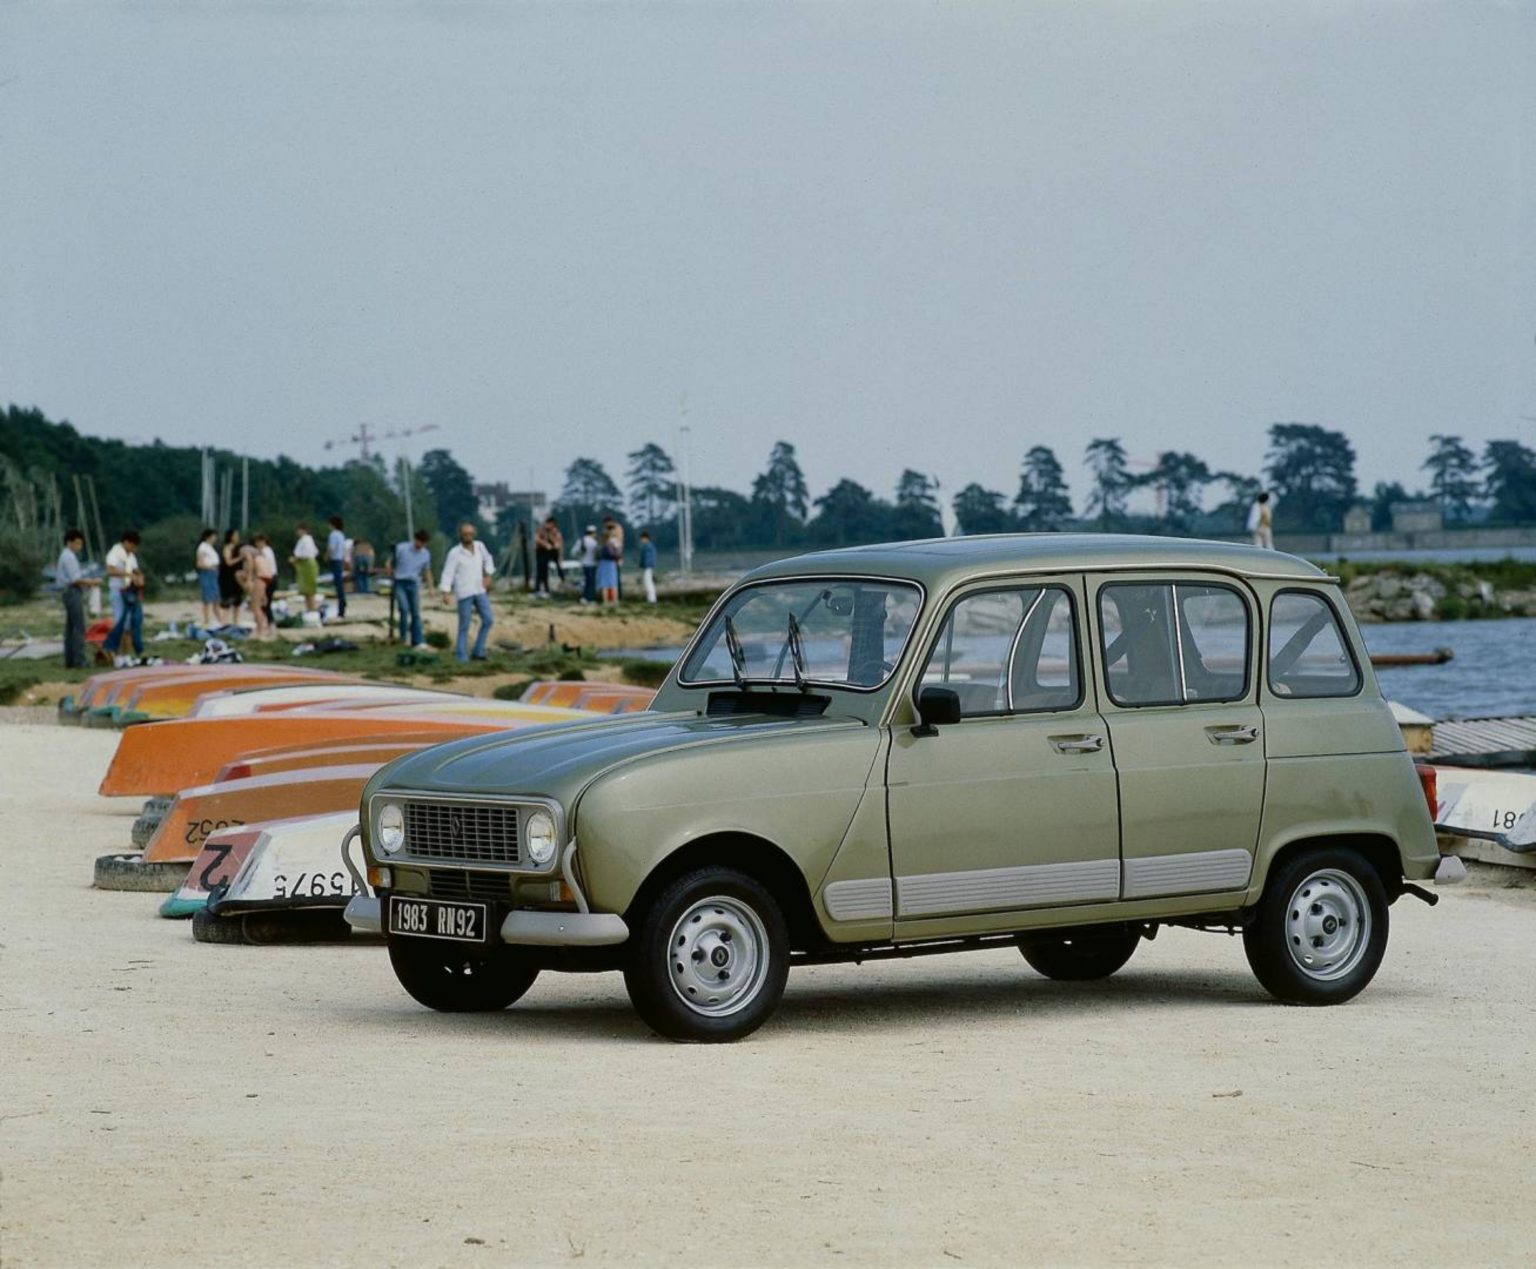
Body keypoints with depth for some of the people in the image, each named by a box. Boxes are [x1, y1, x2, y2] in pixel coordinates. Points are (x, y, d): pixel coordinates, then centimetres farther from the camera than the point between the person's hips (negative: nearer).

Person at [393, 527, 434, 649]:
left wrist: (430, 587, 9)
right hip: (400, 583, -4)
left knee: (416, 614, 0)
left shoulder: (426, 554, 6)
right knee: (405, 609, -19)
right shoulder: (401, 548, -6)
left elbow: (427, 571, 18)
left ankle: (417, 642, 2)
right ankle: (404, 636, -2)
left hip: (414, 584, 4)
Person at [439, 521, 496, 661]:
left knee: (488, 620, -1)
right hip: (464, 592, -5)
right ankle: (461, 656, 3)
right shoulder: (455, 553, -10)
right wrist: (445, 593, -24)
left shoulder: (479, 546, 5)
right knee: (464, 625, -4)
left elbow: (487, 559, 24)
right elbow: (448, 573, -14)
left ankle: (478, 651, 9)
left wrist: (487, 577, 12)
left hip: (479, 590, 5)